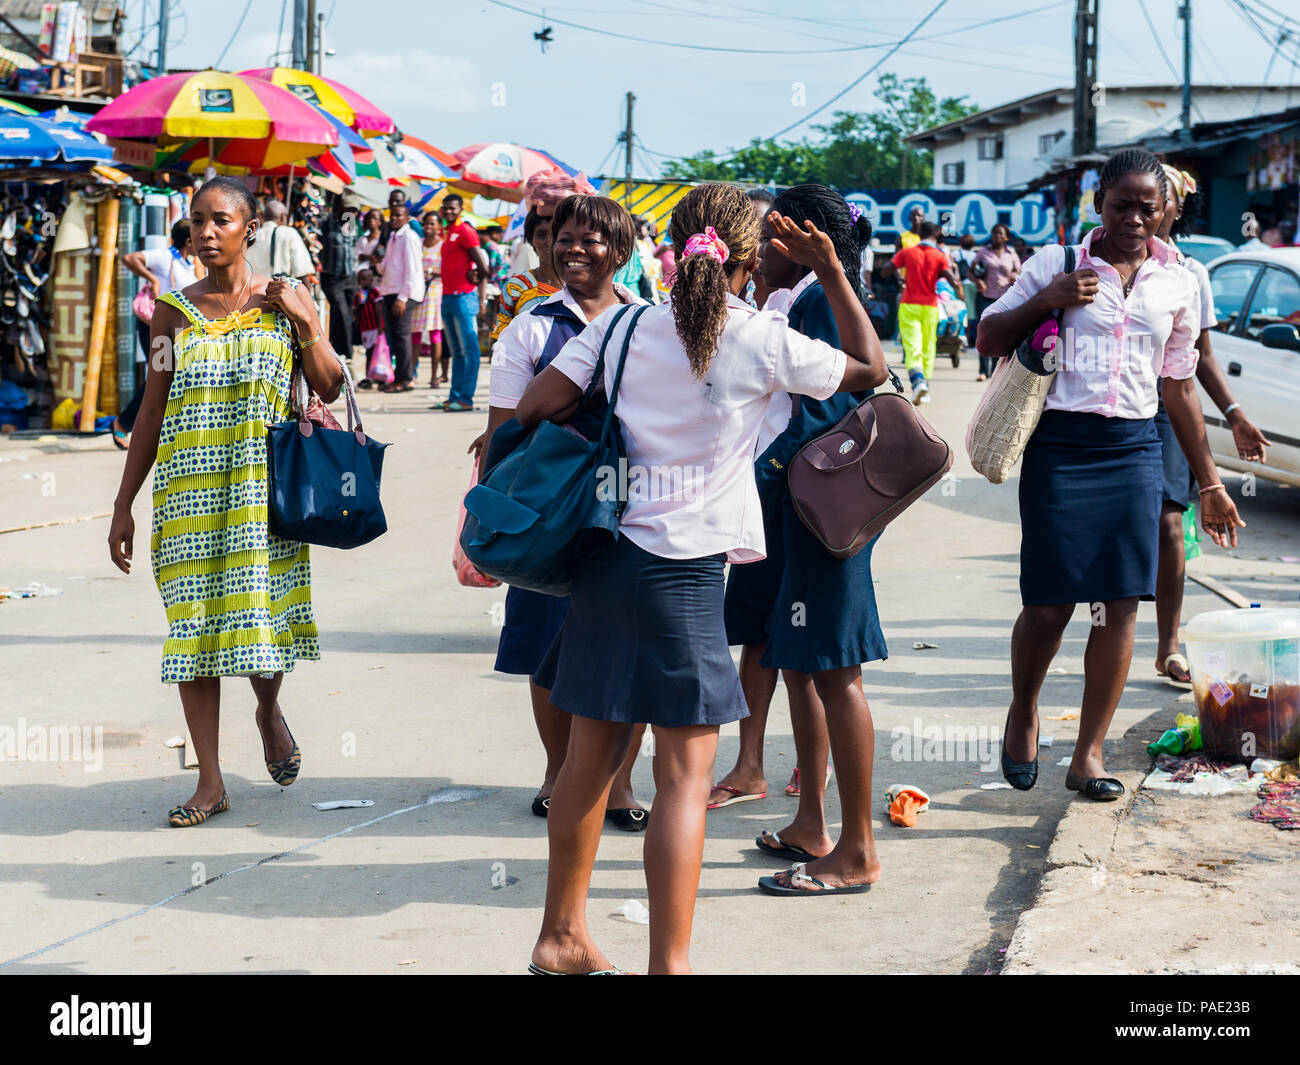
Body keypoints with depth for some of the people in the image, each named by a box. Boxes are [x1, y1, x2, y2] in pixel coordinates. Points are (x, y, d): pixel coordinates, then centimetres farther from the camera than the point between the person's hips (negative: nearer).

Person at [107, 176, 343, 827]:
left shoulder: (286, 299, 5)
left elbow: (330, 389, 2)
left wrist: (306, 324, -12)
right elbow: (152, 412, 9)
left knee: (259, 611, -3)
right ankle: (209, 783, 6)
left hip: (263, 484, -1)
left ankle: (269, 712, 32)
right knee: (194, 621, -1)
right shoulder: (173, 310, 7)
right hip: (187, 485, 1)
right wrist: (123, 505, 7)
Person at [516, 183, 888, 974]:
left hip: (604, 554, 5)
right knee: (686, 773, -2)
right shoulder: (764, 342, -5)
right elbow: (871, 368, 10)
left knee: (593, 751, 16)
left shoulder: (623, 326, 4)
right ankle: (669, 962, -4)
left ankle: (562, 936, 29)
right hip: (684, 572, -5)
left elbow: (531, 411, 0)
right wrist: (833, 272, 16)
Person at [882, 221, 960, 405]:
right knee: (928, 349, 14)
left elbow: (885, 272, -2)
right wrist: (957, 278, 13)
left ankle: (918, 381, -35)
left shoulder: (906, 252, -1)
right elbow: (954, 282, -10)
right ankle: (925, 390, 19)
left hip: (908, 306, -1)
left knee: (912, 347, -9)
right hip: (930, 307, 1)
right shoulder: (940, 256, -3)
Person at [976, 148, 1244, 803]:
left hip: (1134, 449, 3)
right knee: (1050, 602, -4)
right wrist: (1047, 300, -12)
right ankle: (1022, 714, 25)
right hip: (1059, 445, -3)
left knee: (1120, 602, -2)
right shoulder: (1057, 263, 3)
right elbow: (989, 340, 6)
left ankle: (1089, 753, 9)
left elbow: (1179, 388, 16)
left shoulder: (1177, 284, 11)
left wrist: (1208, 484, 16)